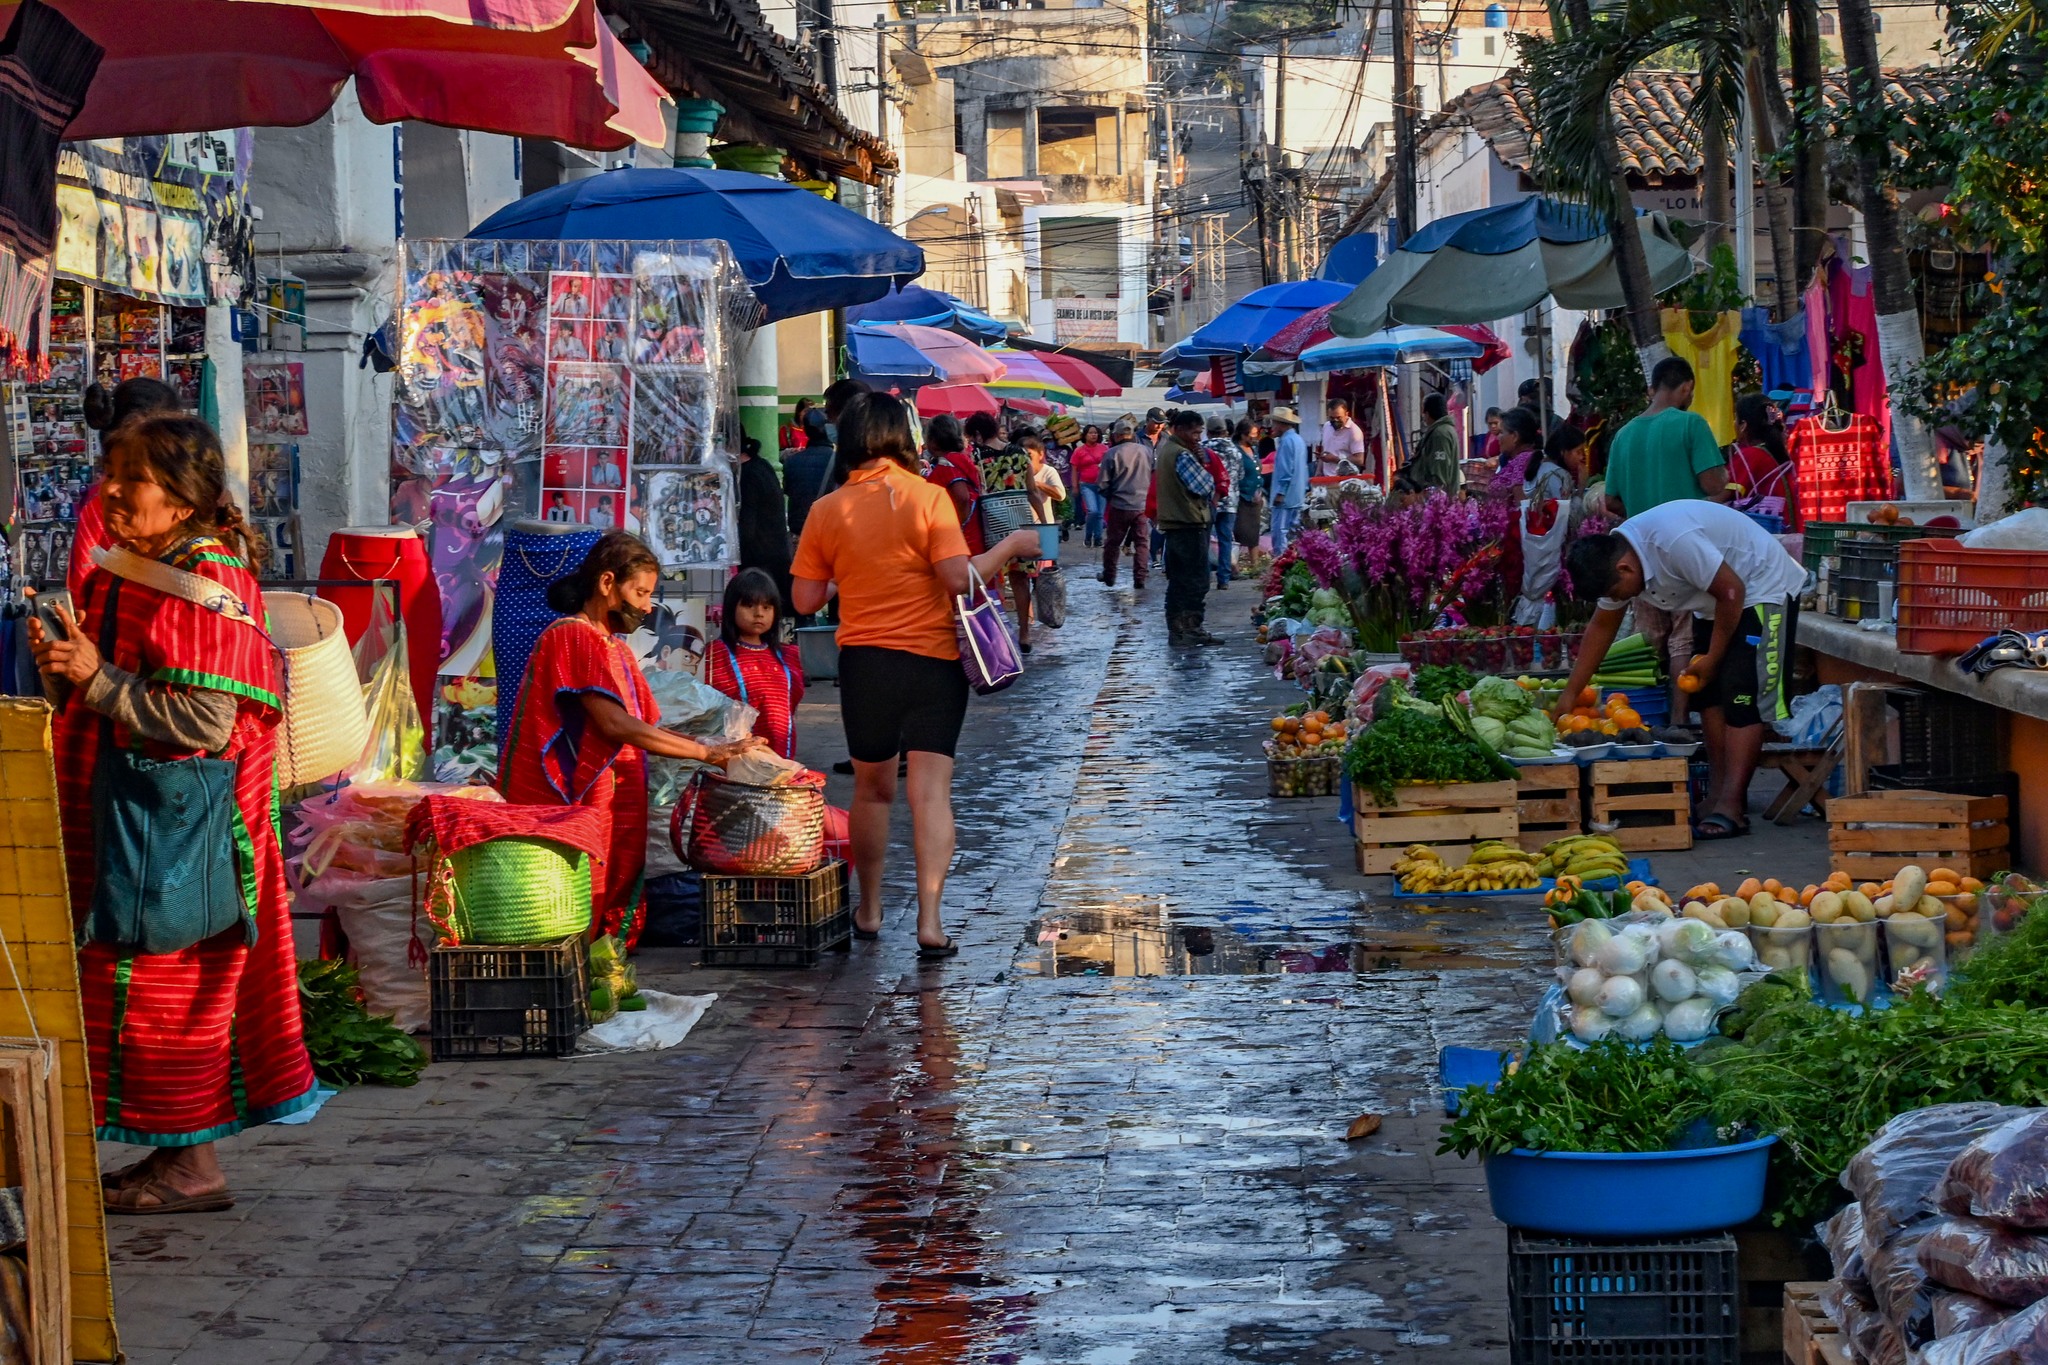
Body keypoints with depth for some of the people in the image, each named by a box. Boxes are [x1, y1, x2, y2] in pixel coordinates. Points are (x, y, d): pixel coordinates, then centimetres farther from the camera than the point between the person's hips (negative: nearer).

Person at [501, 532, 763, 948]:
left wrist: (718, 750, 1)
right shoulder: (573, 636, -10)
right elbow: (615, 725, -20)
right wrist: (705, 753, -17)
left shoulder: (615, 647, 21)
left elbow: (648, 728, 17)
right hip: (563, 805, -10)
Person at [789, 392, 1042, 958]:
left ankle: (869, 911, 27)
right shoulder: (928, 497, -8)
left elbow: (805, 600, 2)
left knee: (872, 789, 17)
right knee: (931, 790, -3)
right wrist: (1010, 546, -1)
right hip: (933, 660, -2)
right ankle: (929, 920, -11)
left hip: (863, 659, 2)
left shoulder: (827, 510, 1)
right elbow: (959, 577, -15)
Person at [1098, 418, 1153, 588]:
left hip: (1119, 505, -2)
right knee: (1141, 542, 9)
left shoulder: (1112, 454, -11)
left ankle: (1109, 576, 21)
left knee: (1112, 542, 13)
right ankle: (1140, 578, 3)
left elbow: (1102, 483, -8)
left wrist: (1108, 496, 11)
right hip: (1143, 505, 2)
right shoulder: (1146, 451, -2)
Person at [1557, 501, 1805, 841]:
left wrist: (1712, 657, -17)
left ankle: (1731, 806, -20)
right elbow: (1602, 626, 6)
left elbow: (1731, 591, -28)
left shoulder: (1675, 541, -35)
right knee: (1707, 694, 5)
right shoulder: (1613, 560, -6)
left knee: (1743, 697, -16)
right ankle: (1717, 793, 10)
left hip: (1762, 589, -9)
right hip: (1717, 601, 9)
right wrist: (1570, 694, 5)